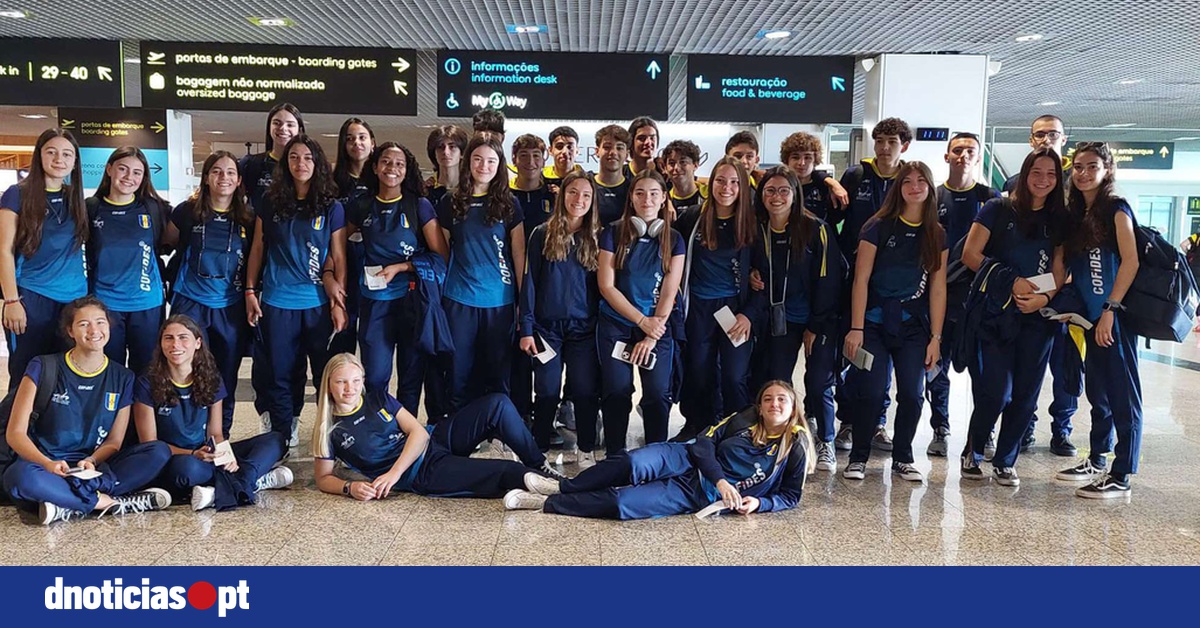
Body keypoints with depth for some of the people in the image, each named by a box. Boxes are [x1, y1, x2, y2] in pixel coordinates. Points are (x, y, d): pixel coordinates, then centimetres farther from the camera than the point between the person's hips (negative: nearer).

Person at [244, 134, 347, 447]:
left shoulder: (332, 207, 3)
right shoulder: (271, 202, 6)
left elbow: (338, 258, 3)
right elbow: (257, 249, 11)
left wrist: (338, 302, -3)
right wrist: (250, 291, 5)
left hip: (319, 302, -1)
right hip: (276, 303, 1)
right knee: (280, 374, 7)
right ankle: (283, 437, 19)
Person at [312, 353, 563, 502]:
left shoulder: (379, 400, 8)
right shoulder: (328, 429, -1)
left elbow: (419, 433, -1)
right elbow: (324, 478, 4)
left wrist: (393, 473, -16)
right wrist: (349, 487, -19)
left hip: (433, 442, 6)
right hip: (420, 475, -6)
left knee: (497, 404, -13)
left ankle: (539, 467, -5)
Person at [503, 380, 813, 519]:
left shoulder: (795, 447, 0)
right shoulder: (746, 419, 5)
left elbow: (791, 496, 7)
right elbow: (706, 441, -1)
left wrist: (759, 503, -12)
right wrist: (720, 479, -17)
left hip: (701, 496, -2)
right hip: (689, 462, 2)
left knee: (622, 502, -24)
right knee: (635, 463, -33)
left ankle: (544, 503, -14)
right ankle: (560, 486, -16)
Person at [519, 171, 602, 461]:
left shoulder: (596, 238, 6)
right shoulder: (543, 234, 1)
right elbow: (529, 282, 0)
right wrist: (526, 328, -5)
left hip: (584, 328, 1)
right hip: (548, 326, -1)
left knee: (586, 391, 3)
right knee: (547, 391, 4)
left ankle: (586, 449, 18)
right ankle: (539, 449, 18)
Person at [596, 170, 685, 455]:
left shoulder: (674, 239, 4)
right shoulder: (613, 233, -1)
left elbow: (669, 292, -1)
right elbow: (606, 286, -5)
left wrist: (651, 336, -9)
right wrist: (642, 321, -11)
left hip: (658, 327, 1)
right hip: (615, 325, -1)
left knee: (658, 393, -6)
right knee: (616, 392, -4)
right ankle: (614, 457, 10)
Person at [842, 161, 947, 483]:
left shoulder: (937, 235, 8)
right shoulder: (880, 227, -2)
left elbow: (938, 288, 7)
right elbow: (861, 279, -5)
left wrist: (935, 337, 2)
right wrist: (856, 328, -10)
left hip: (914, 326, 3)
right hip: (875, 322, -3)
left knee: (912, 394, -3)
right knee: (871, 391, -9)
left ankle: (902, 458, 16)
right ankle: (858, 457, 8)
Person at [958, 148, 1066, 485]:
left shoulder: (1059, 220, 11)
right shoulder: (998, 209, 1)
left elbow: (1059, 270, 7)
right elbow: (970, 255, -5)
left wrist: (1045, 297, -13)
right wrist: (1013, 280, -14)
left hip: (1037, 319, 3)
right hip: (996, 315, -3)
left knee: (1025, 394, 4)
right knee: (996, 392, -8)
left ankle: (1005, 461, 18)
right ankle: (973, 452, 15)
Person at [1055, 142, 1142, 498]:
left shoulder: (1116, 209, -7)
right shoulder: (1076, 215, 14)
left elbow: (1130, 261, -14)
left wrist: (1110, 310, -19)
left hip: (1116, 316, -8)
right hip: (1092, 318, 8)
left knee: (1122, 396, -3)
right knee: (1097, 391, 16)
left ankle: (1121, 477, 1)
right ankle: (1097, 462, 27)